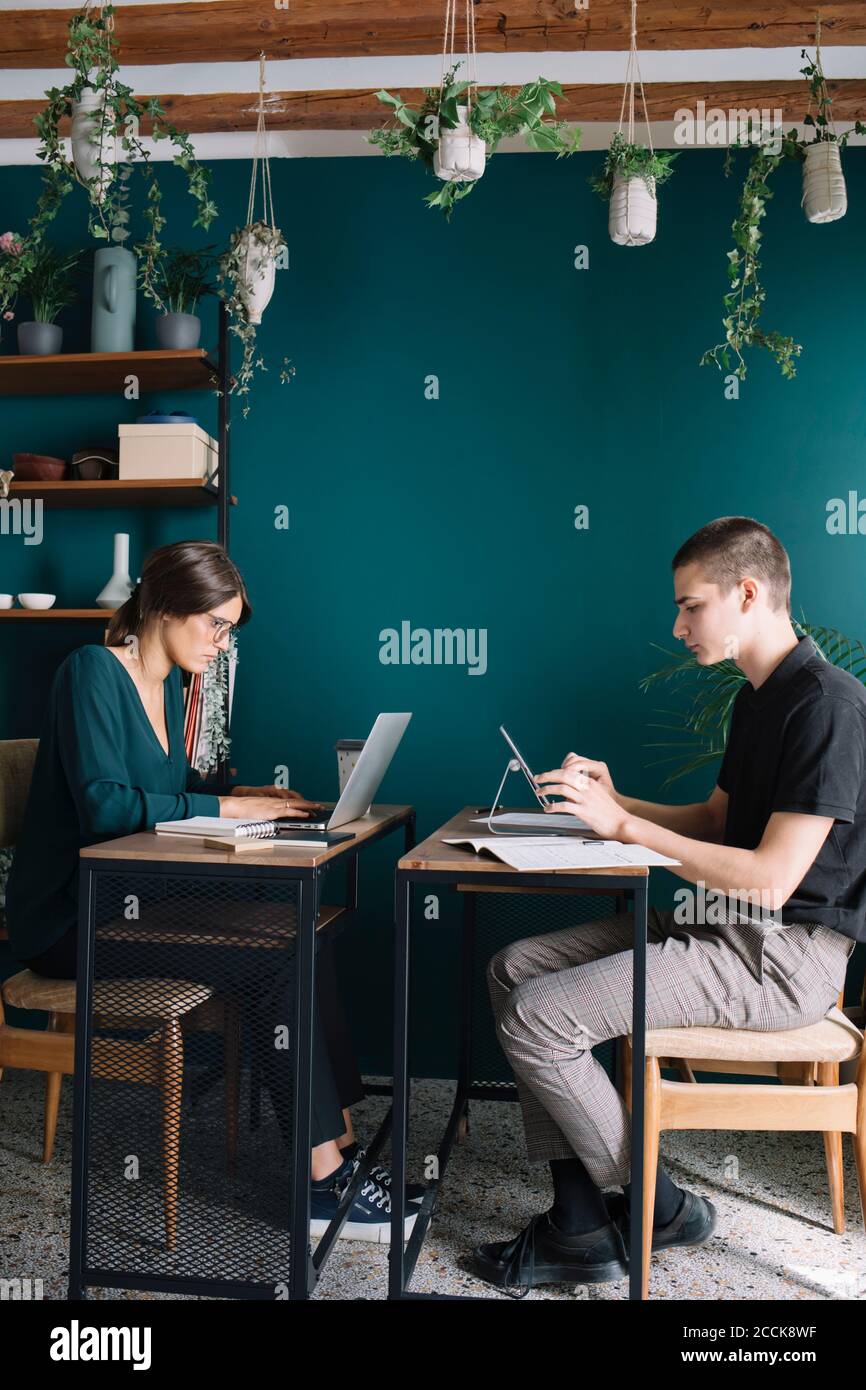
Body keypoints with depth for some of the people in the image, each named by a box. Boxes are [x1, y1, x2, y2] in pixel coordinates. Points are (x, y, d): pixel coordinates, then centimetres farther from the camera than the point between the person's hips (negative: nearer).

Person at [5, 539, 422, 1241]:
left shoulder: (169, 685, 13)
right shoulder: (93, 671, -14)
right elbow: (104, 804, -24)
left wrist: (247, 794, 4)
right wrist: (224, 806, -22)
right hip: (72, 921, -8)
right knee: (281, 962, -21)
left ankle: (343, 1151, -9)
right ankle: (325, 1182, -12)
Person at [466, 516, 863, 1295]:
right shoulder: (757, 698, 14)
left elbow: (770, 878, -24)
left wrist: (624, 826, -18)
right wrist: (615, 804, 6)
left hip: (783, 956, -10)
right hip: (722, 927, 10)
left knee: (537, 1017, -18)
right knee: (513, 968, 2)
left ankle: (655, 1208, 6)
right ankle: (582, 1227, 3)